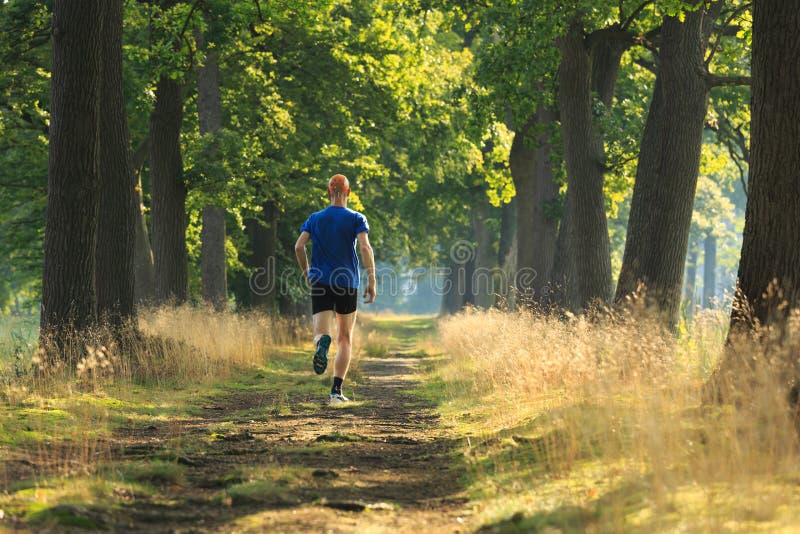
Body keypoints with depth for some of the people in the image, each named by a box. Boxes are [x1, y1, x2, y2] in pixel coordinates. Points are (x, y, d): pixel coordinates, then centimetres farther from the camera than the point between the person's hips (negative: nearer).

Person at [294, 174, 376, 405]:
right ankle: (336, 390, 3)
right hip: (347, 283, -1)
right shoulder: (356, 219, 1)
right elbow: (365, 248, -12)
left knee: (320, 333, -2)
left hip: (320, 282, 1)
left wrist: (307, 273, 12)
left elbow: (299, 246, -1)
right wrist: (372, 281, -11)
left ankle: (323, 342, -42)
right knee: (345, 338, 11)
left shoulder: (315, 219, 8)